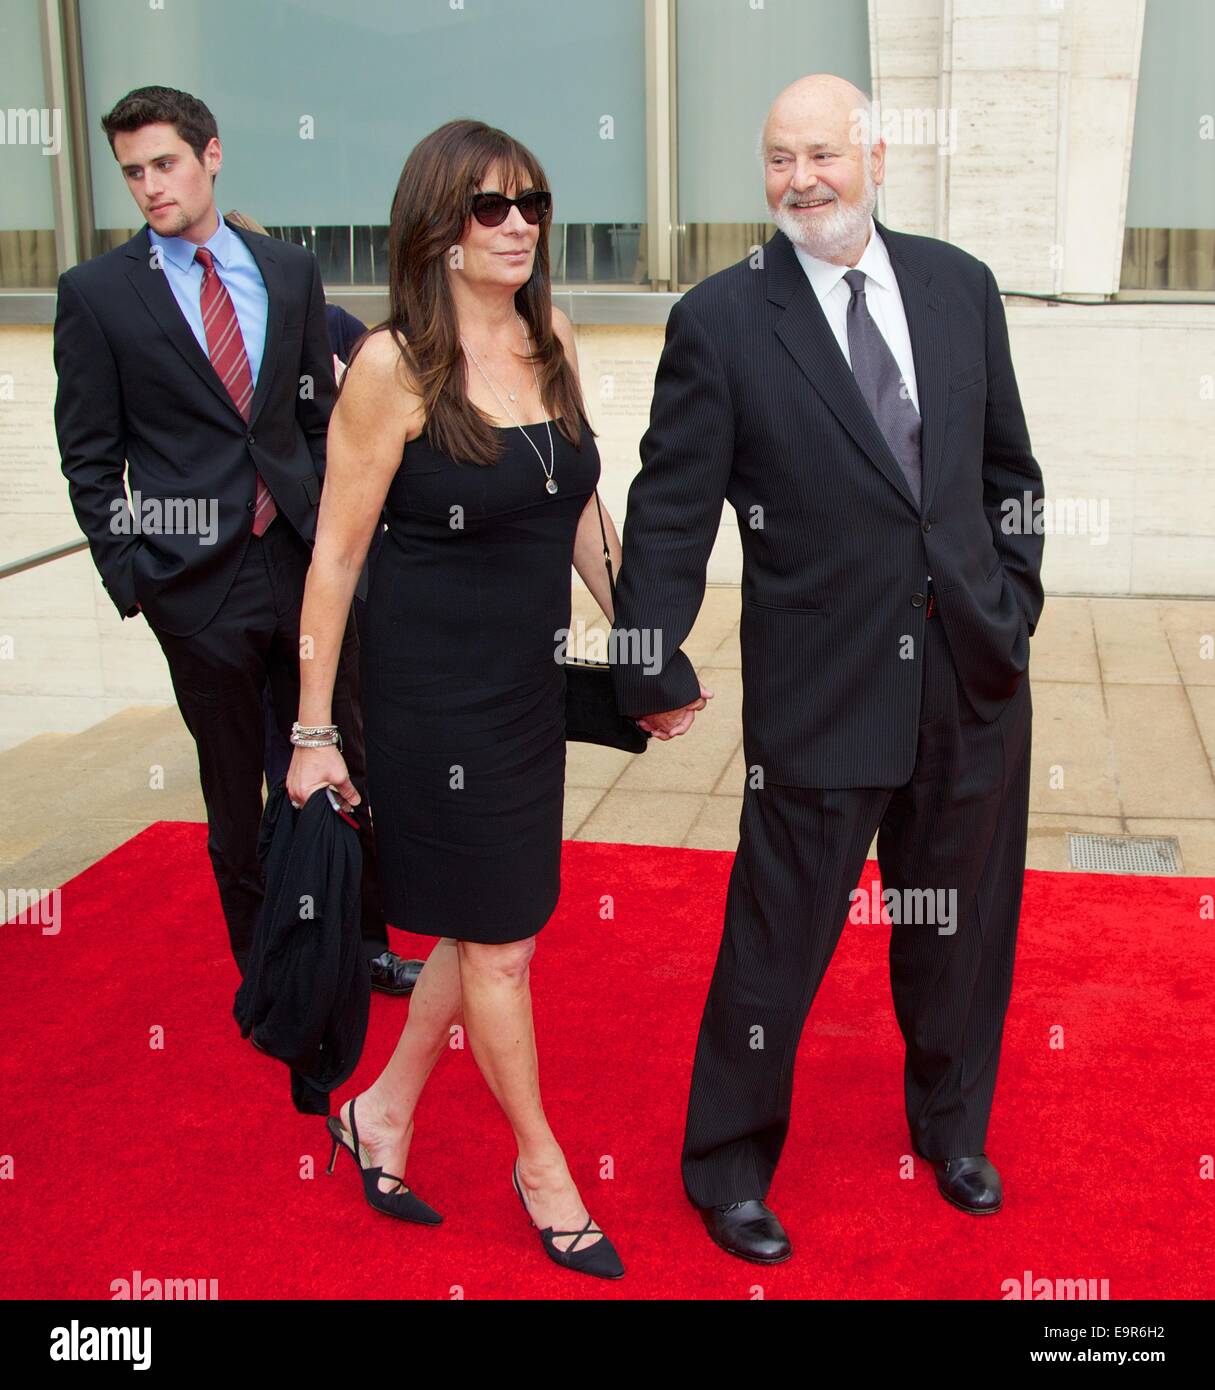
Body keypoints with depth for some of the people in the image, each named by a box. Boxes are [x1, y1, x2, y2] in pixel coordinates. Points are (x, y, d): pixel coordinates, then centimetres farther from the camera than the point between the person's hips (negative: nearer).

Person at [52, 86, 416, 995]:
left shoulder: (291, 272, 7)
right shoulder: (97, 292, -1)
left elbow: (322, 414, 12)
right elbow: (90, 457, 0)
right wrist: (129, 578, -5)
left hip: (305, 565, 3)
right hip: (198, 581, -2)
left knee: (343, 768, 11)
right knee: (237, 792, 10)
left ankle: (364, 945, 30)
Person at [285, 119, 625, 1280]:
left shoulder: (550, 340, 3)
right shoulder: (393, 364, -16)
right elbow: (336, 552, -13)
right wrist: (315, 731, -12)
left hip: (529, 681, 7)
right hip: (434, 690, -7)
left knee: (492, 917, 16)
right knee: (498, 935, 7)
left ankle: (382, 1111, 37)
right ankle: (541, 1165, 28)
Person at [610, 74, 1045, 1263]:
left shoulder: (959, 287, 5)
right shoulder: (721, 321, -7)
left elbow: (1008, 468, 13)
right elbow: (668, 514, -6)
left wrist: (1011, 607, 8)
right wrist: (655, 669, -7)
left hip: (973, 676, 5)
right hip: (819, 690, -4)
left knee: (961, 926, 20)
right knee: (777, 941, 5)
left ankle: (953, 1127, 46)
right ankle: (728, 1166, 30)